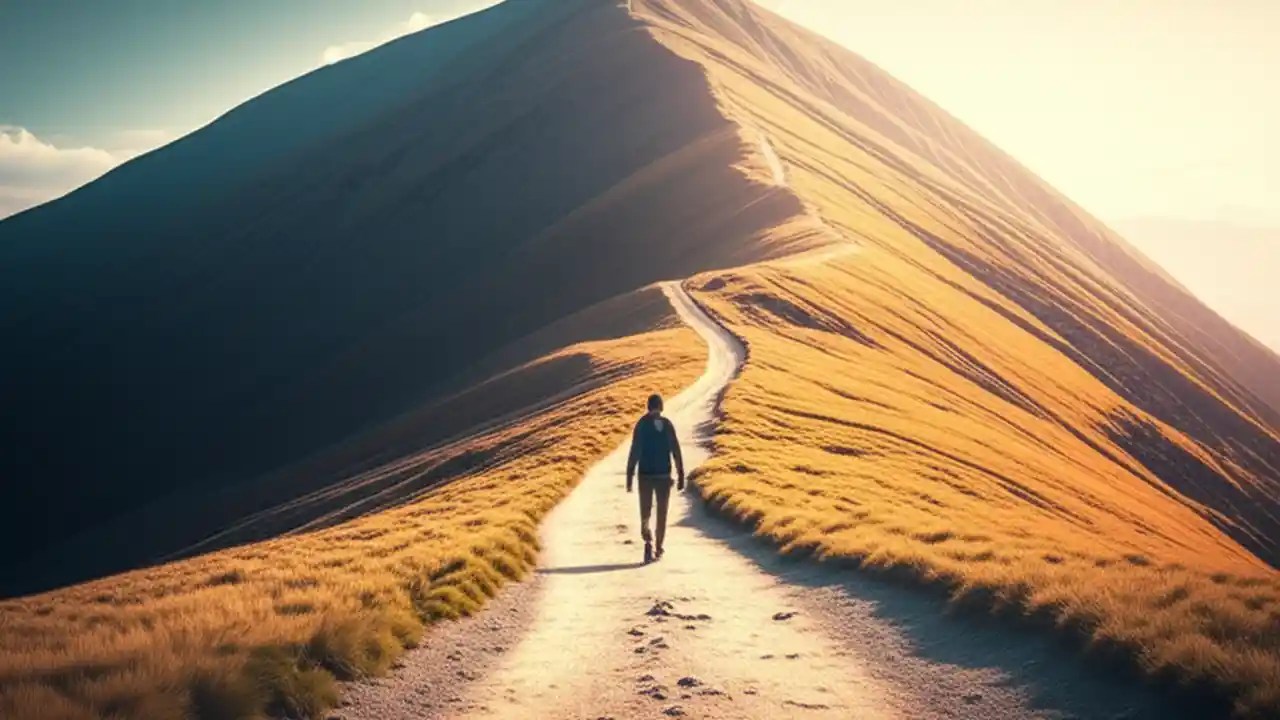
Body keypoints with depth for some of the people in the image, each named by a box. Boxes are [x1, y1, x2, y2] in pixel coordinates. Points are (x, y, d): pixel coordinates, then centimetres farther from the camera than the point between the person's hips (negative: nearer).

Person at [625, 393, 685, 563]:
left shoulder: (641, 424, -7)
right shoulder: (667, 424, -2)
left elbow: (634, 452, -9)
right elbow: (676, 451, -3)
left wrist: (629, 476, -6)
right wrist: (681, 475, 3)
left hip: (645, 474, -1)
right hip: (664, 474, 1)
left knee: (645, 512, 8)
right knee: (662, 513, 12)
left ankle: (649, 542, -16)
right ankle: (658, 550, 13)